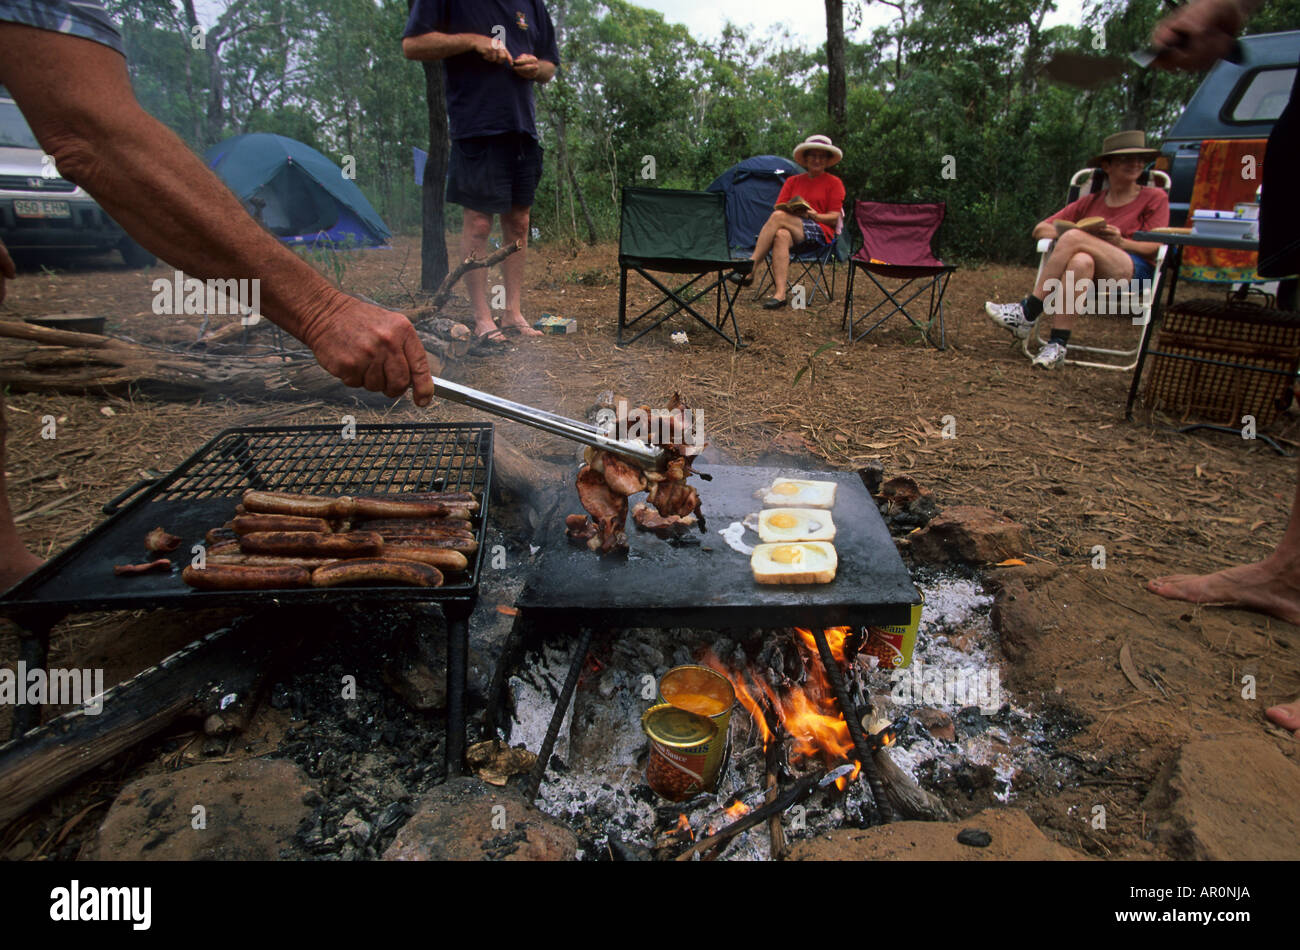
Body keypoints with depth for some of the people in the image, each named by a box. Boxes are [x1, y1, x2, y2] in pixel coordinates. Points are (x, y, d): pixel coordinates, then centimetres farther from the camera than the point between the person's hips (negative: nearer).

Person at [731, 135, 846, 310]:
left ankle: (749, 269, -34)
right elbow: (778, 208, 11)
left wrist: (814, 216, -17)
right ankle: (779, 293, -47)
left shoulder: (834, 183, 10)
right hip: (792, 230, 3)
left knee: (778, 217, -30)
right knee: (781, 235, -37)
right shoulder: (793, 181, 21)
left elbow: (835, 218, 2)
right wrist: (793, 210, -11)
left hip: (821, 232, -3)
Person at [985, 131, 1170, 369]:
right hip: (1095, 279, 2)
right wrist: (1065, 235, -6)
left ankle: (1027, 314, -28)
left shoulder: (1155, 198, 14)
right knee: (1080, 261, -38)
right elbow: (1040, 229, 15)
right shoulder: (1090, 202, 21)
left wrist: (1120, 243, -13)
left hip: (1136, 273, -2)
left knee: (1074, 238, -28)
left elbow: (1155, 248, 5)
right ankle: (1058, 345, -42)